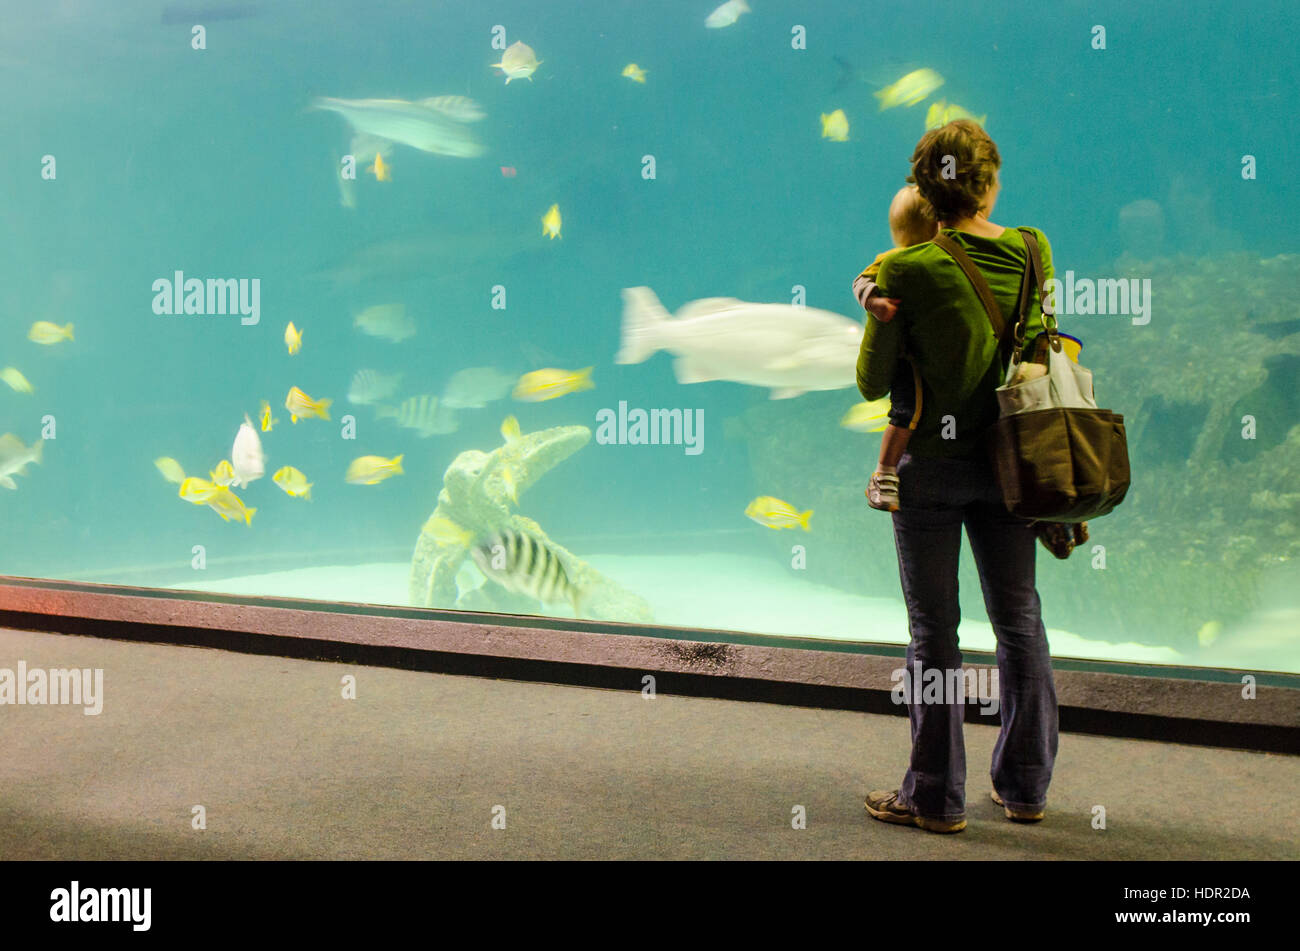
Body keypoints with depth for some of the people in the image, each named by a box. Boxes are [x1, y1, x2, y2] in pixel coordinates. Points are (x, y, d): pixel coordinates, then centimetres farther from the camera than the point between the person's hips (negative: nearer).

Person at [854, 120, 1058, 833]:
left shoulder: (906, 271, -13)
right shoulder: (1032, 251, -3)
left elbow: (871, 384, -9)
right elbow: (1041, 342, 9)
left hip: (931, 464, -4)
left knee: (934, 628, 5)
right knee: (1019, 619, 14)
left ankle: (935, 797, 13)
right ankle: (1025, 786, 25)